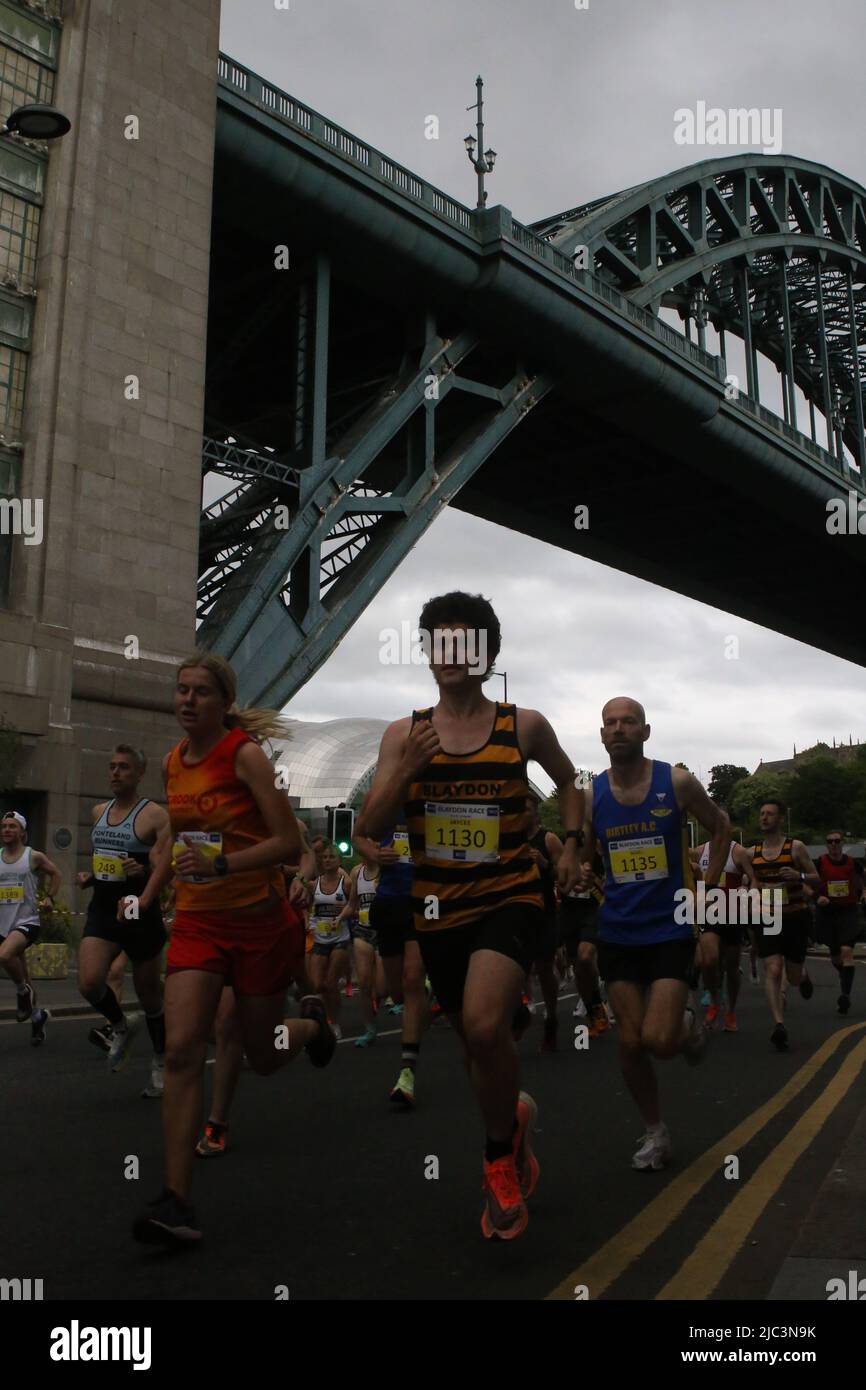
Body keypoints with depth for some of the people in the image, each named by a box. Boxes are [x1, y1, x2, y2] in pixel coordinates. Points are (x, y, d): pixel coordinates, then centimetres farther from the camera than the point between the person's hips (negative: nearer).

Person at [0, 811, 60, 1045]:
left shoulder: (34, 857, -3)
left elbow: (55, 873, 13)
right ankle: (37, 1017, 29)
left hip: (27, 921, -4)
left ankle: (23, 991, -5)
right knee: (23, 978, 10)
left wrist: (49, 897, 4)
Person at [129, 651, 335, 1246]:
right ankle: (177, 1202, -7)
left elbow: (290, 843, -18)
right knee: (182, 1050, -12)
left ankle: (312, 1022, 47)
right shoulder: (173, 763, 5)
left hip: (260, 921, -4)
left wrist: (222, 864, -28)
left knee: (263, 1058, 11)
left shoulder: (245, 755, -14)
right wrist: (148, 896, 15)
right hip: (197, 921, 4)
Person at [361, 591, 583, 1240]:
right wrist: (405, 771, -18)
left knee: (483, 1024, -26)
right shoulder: (404, 735, 1)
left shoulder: (524, 726, -2)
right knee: (474, 1038, 15)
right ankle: (515, 1117, 47)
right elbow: (372, 829, -3)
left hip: (510, 898, -3)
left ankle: (500, 1155, 1)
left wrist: (573, 845, 8)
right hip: (438, 910, 3)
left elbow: (568, 779, 18)